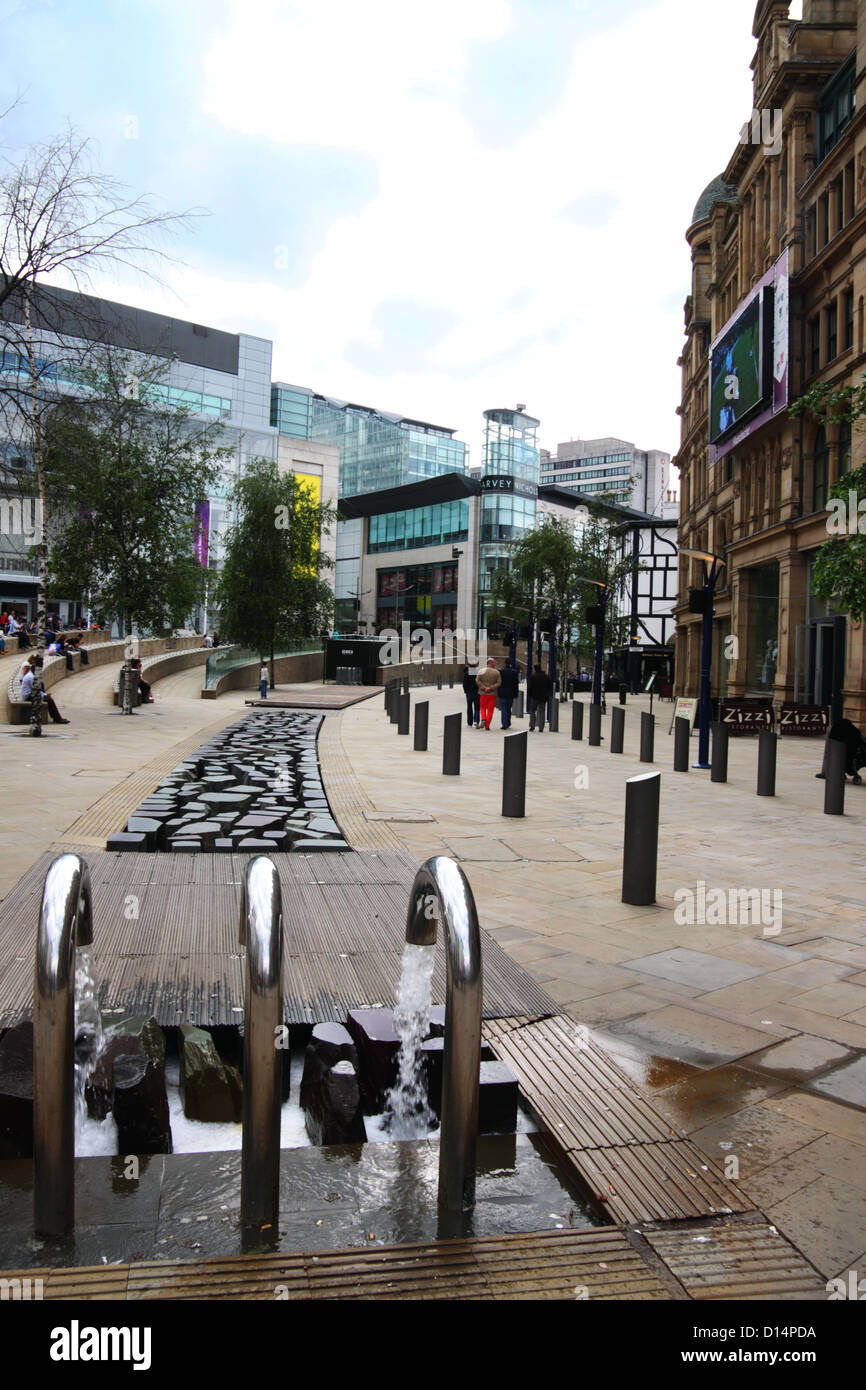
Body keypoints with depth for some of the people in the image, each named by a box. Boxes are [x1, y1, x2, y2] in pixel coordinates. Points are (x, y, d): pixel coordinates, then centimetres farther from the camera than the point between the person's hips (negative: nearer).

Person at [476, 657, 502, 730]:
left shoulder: (481, 671, -1)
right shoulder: (497, 672, -2)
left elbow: (477, 680, -9)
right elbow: (499, 683, -9)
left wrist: (484, 688, -10)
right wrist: (491, 688, -11)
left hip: (483, 693, 1)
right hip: (492, 694, -1)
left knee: (483, 708, 16)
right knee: (490, 709, 5)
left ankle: (483, 719, -10)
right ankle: (487, 726, 1)